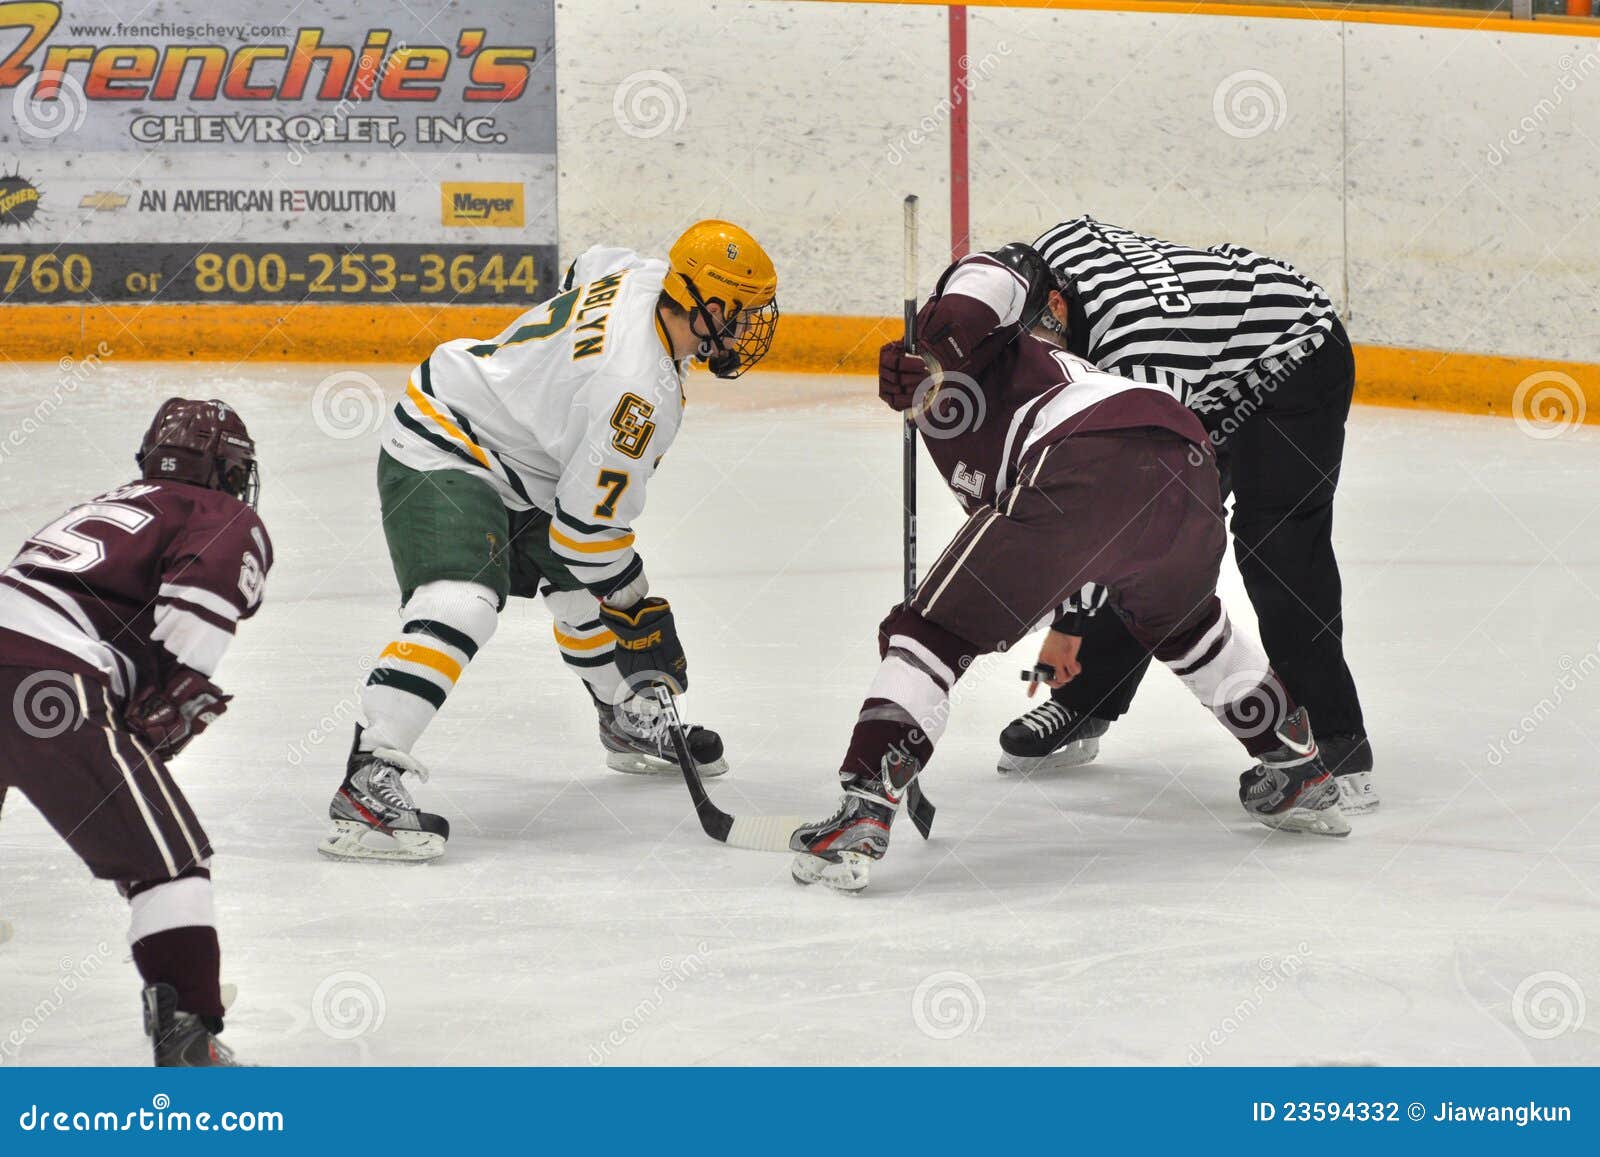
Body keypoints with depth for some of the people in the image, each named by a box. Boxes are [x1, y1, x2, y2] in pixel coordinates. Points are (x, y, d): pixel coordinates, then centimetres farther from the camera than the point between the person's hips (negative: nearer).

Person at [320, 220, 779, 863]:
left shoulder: (640, 276, -6)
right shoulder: (640, 391, -30)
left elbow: (588, 268, 21)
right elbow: (587, 523, -24)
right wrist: (640, 616, -11)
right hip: (440, 462, -11)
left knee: (588, 588, 23)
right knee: (460, 604, -31)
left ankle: (629, 725, 46)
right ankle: (367, 784, -39)